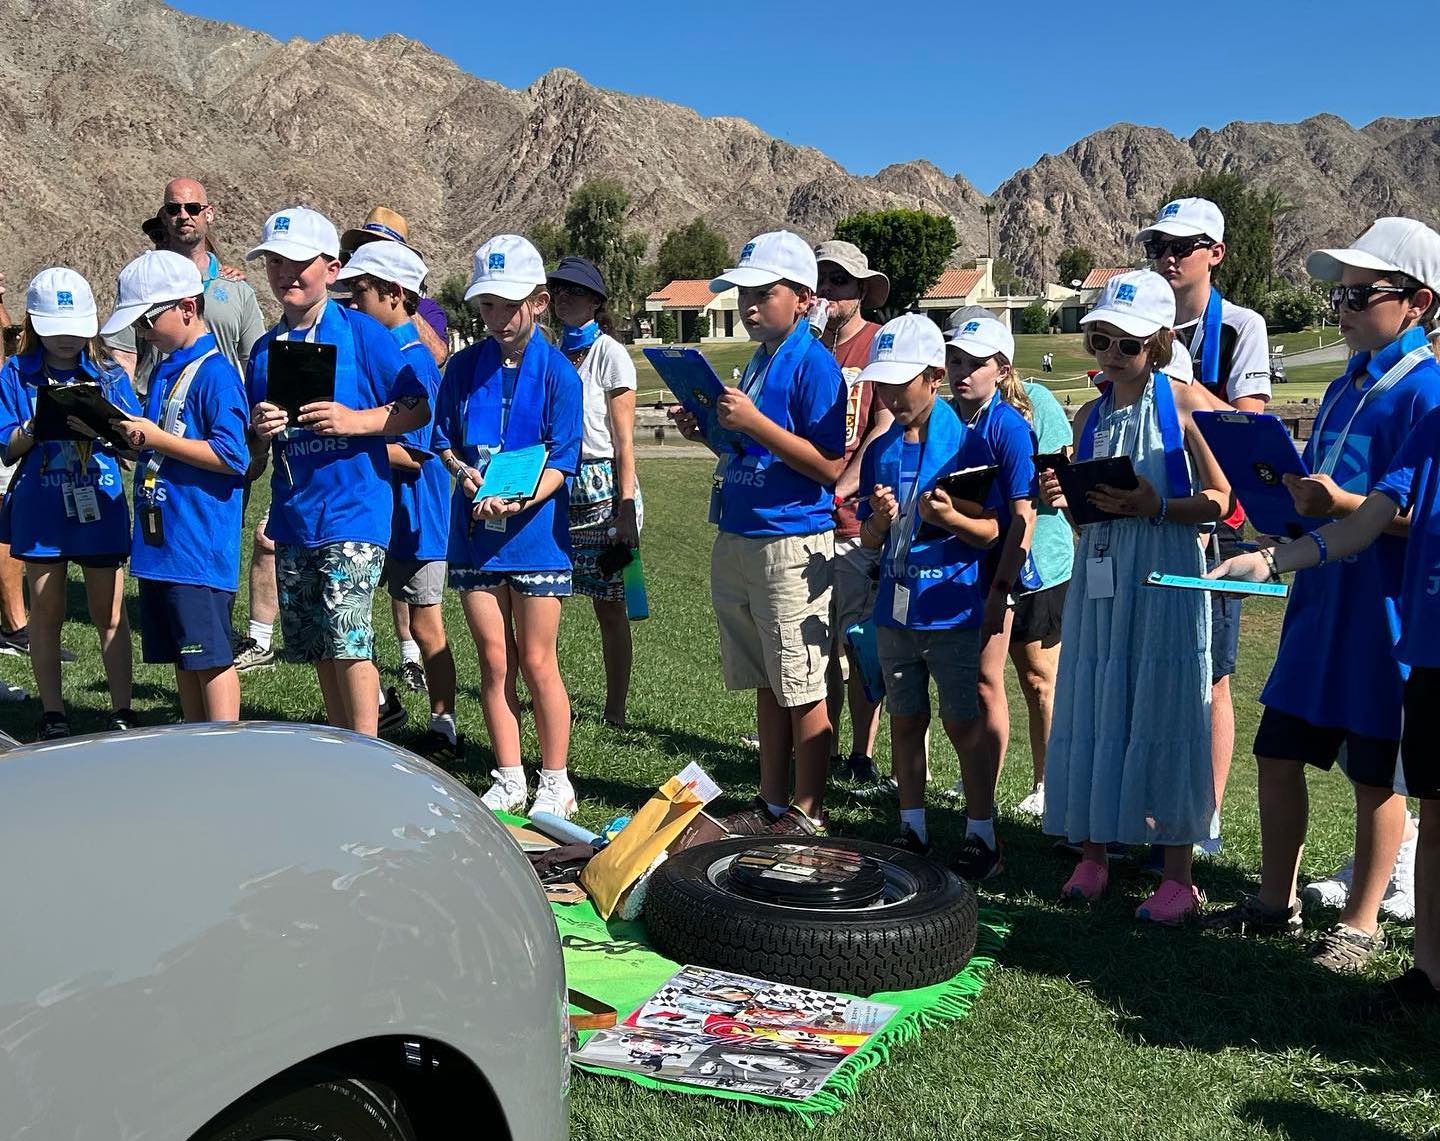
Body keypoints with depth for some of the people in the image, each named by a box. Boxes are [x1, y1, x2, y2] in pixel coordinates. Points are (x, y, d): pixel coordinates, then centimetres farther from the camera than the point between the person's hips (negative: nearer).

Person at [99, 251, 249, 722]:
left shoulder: (215, 373, -13)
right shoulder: (163, 370, 15)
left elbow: (232, 456, -21)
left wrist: (156, 438, -19)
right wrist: (131, 439, 4)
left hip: (202, 541, -9)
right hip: (160, 541, 9)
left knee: (210, 654, -4)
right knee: (180, 655, 15)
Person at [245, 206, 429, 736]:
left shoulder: (363, 334, -5)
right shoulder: (265, 350, 12)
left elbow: (419, 409, -6)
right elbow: (255, 456, 18)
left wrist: (355, 420, -19)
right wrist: (261, 432, -5)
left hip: (354, 510, -6)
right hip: (293, 515, 6)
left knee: (348, 639, -12)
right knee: (316, 648, 11)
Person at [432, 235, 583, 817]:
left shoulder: (558, 371, -6)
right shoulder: (464, 367, 4)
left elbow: (562, 462, -7)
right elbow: (444, 440, 11)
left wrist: (518, 501, -23)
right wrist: (463, 471, -10)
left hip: (534, 530, -3)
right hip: (473, 529, 3)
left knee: (537, 662, 2)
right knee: (494, 661, 8)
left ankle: (556, 784, 16)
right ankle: (509, 781, 21)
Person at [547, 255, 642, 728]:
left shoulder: (610, 354, -2)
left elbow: (623, 439, -7)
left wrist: (626, 507, -13)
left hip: (601, 487, -5)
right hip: (555, 485, 5)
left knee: (609, 607, 1)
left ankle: (615, 711, 8)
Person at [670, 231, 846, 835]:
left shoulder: (814, 364, -12)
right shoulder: (759, 360, 15)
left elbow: (831, 466, -19)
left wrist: (753, 422, -22)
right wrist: (706, 431, 5)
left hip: (792, 542, -9)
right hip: (738, 538, 9)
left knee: (802, 689, 2)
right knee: (767, 685, 15)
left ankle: (806, 816, 12)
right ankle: (771, 804, 25)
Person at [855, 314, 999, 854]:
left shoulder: (966, 443, -6)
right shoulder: (880, 451, 9)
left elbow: (993, 532, -6)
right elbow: (870, 541, 11)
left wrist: (953, 519, -26)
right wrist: (878, 520, -11)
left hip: (951, 609, -5)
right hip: (894, 609, 5)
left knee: (962, 726, 2)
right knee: (905, 723, 12)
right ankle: (912, 829, 23)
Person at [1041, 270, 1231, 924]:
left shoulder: (1183, 402, -3)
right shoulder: (1091, 417, 13)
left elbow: (1220, 500, -6)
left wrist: (1156, 506, -19)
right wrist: (1063, 499, -1)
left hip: (1165, 577, -5)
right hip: (1100, 575, 5)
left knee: (1163, 715, -3)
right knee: (1093, 708, 7)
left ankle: (1177, 875, 7)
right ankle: (1093, 853, 20)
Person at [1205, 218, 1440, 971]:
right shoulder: (1344, 388, 13)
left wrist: (1341, 504, -32)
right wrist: (1286, 492, 3)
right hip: (1320, 601, 8)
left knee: (1374, 774, 6)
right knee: (1278, 753, 13)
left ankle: (1361, 924, 22)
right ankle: (1275, 902, 28)